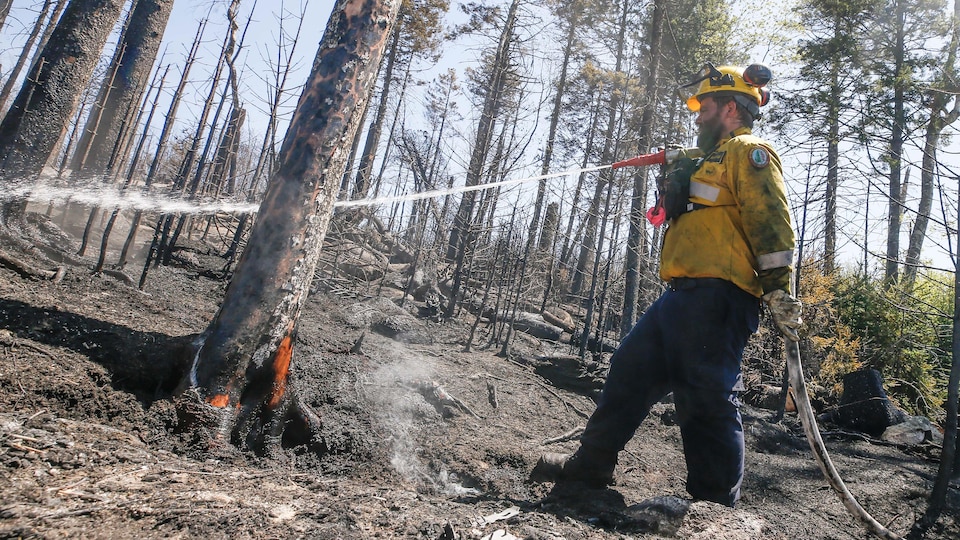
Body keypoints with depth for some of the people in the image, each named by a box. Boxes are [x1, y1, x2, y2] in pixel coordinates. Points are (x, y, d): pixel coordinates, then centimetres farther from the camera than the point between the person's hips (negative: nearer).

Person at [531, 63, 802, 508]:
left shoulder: (747, 151, -2)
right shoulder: (714, 160, 29)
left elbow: (771, 221, -13)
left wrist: (780, 290, -19)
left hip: (716, 298, -10)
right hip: (682, 295, 10)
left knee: (707, 399, -7)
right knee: (630, 371, 11)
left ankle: (714, 504, 6)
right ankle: (592, 463, 21)